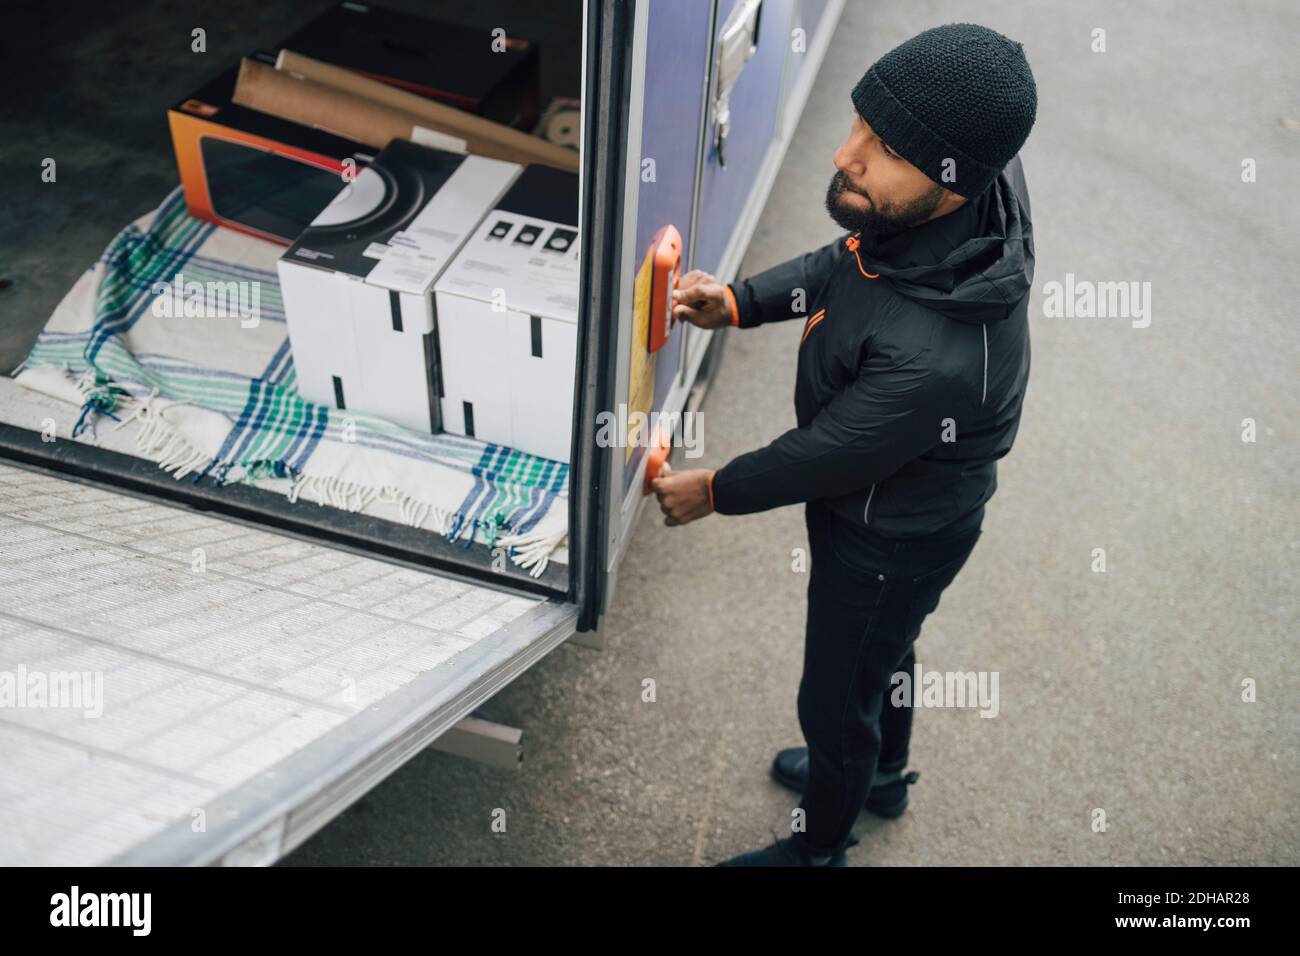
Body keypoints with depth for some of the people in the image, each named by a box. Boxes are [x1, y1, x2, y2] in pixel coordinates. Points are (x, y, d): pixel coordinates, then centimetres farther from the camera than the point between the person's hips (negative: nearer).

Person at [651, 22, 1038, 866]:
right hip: (878, 498, 8)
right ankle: (882, 775, 65)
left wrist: (715, 492, -9)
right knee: (884, 647, 33)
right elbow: (844, 264, 1)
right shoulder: (929, 216, -21)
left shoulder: (938, 355, -45)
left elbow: (825, 457, -28)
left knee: (837, 696, 18)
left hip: (892, 540, -8)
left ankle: (819, 847, 50)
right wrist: (737, 303, -13)